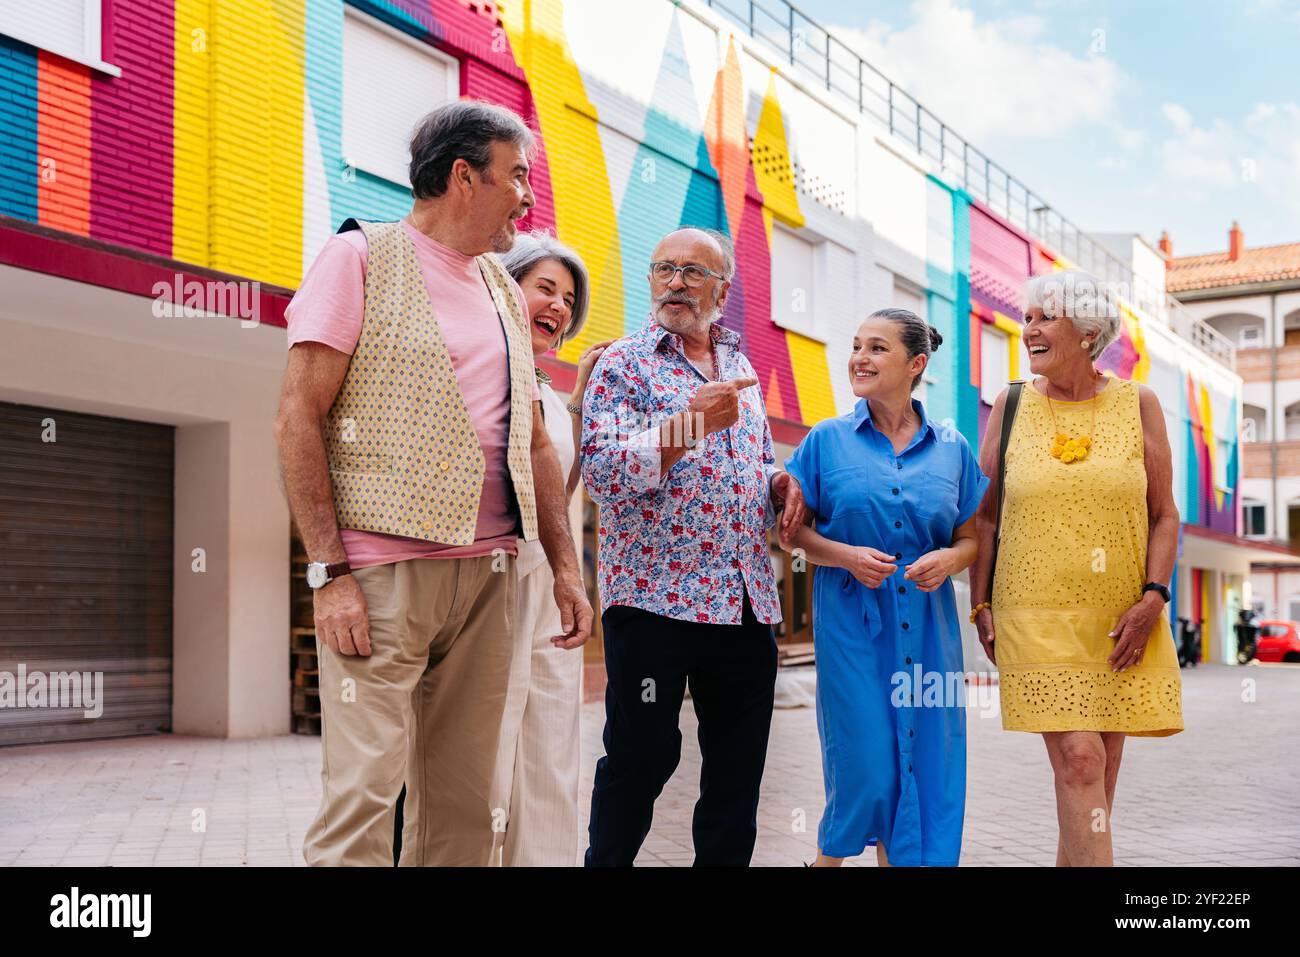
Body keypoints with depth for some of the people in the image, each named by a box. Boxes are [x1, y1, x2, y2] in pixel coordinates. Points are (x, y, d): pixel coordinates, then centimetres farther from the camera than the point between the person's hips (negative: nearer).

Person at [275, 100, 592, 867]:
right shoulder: (361, 258, -1)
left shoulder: (506, 291, 19)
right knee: (364, 791, -9)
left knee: (462, 802, 8)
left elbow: (535, 442, 21)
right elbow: (299, 420, -8)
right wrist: (329, 573, -15)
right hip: (384, 568, -6)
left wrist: (566, 567, 13)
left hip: (487, 572, 6)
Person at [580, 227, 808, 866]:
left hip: (748, 600, 6)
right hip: (654, 594, -6)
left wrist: (781, 482, 5)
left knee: (739, 766, 11)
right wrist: (691, 423, -23)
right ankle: (607, 860, 17)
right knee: (640, 760, -1)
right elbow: (600, 470, -14)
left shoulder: (742, 369, 18)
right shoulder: (624, 365, -1)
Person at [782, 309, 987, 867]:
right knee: (867, 768, -5)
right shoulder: (827, 439, 3)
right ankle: (827, 860, 20)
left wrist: (949, 559, -10)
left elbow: (970, 538, 12)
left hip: (927, 628, 2)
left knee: (926, 768, 3)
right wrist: (846, 556, -14)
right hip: (851, 625, -2)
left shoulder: (951, 449, 8)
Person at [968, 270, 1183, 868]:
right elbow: (984, 515, 9)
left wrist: (1152, 598, -8)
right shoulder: (1010, 407, 5)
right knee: (1079, 760, -12)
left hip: (1122, 618, 2)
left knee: (1101, 765, 6)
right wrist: (981, 605, 2)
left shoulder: (1138, 405, 5)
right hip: (1038, 616, -1)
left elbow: (1164, 515, 5)